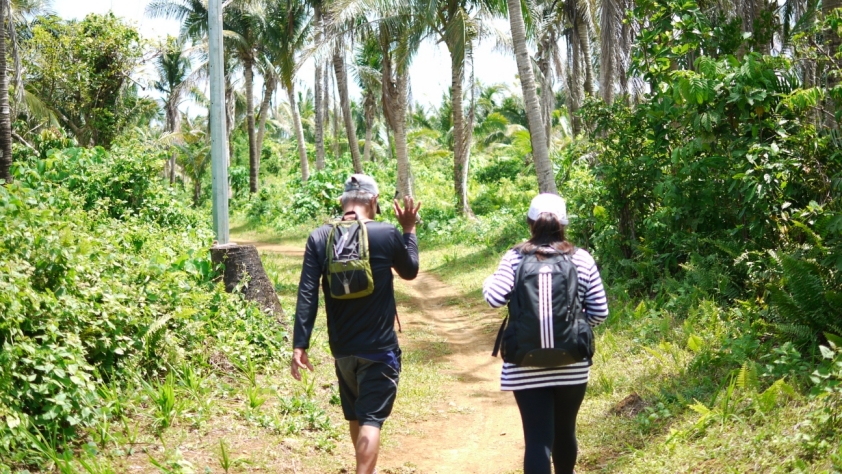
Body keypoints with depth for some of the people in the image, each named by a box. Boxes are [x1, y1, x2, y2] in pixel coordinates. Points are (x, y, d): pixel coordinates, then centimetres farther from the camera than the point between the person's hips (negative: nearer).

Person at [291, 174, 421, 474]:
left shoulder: (320, 238, -4)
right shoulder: (388, 234, -9)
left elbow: (307, 296, -9)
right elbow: (410, 271, 10)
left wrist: (299, 346, -8)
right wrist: (408, 229, 19)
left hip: (342, 348, 4)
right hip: (379, 347, -3)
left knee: (355, 416, 21)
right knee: (371, 420, -4)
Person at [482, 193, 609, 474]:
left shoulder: (515, 258, -2)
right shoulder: (582, 259, 1)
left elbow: (495, 299, -12)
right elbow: (599, 313, 0)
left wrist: (488, 281, 10)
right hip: (571, 364, 2)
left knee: (537, 438, -2)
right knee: (565, 431, 20)